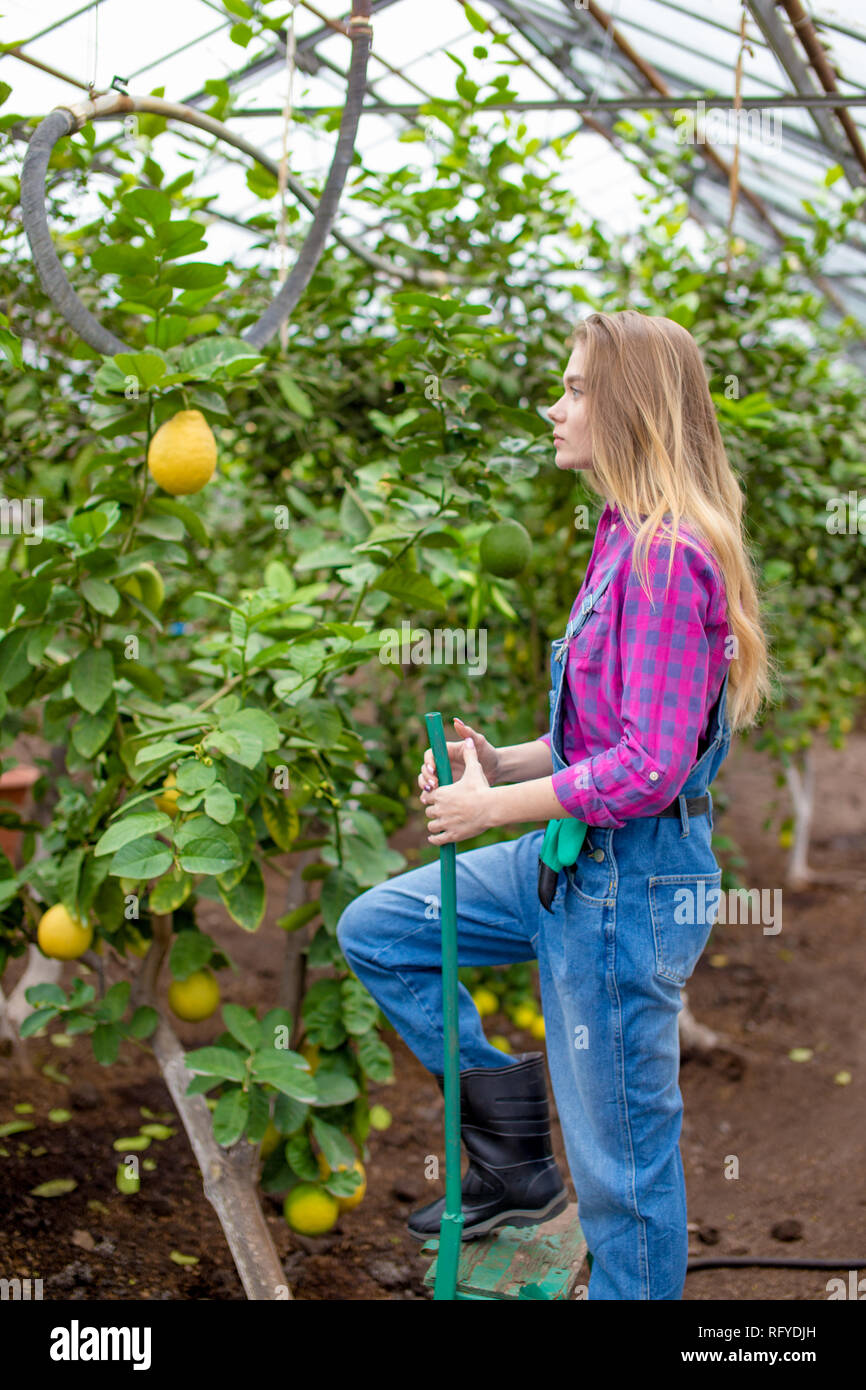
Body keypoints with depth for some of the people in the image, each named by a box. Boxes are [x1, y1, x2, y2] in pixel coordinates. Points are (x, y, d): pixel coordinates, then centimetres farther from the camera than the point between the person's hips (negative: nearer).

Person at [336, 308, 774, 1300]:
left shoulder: (667, 557, -21)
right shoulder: (626, 542, 9)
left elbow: (654, 767, -25)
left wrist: (494, 807, -15)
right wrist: (500, 763, 2)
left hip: (630, 883, -10)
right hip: (576, 860, 10)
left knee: (619, 1161, 3)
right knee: (374, 930, 15)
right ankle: (514, 1159, 21)